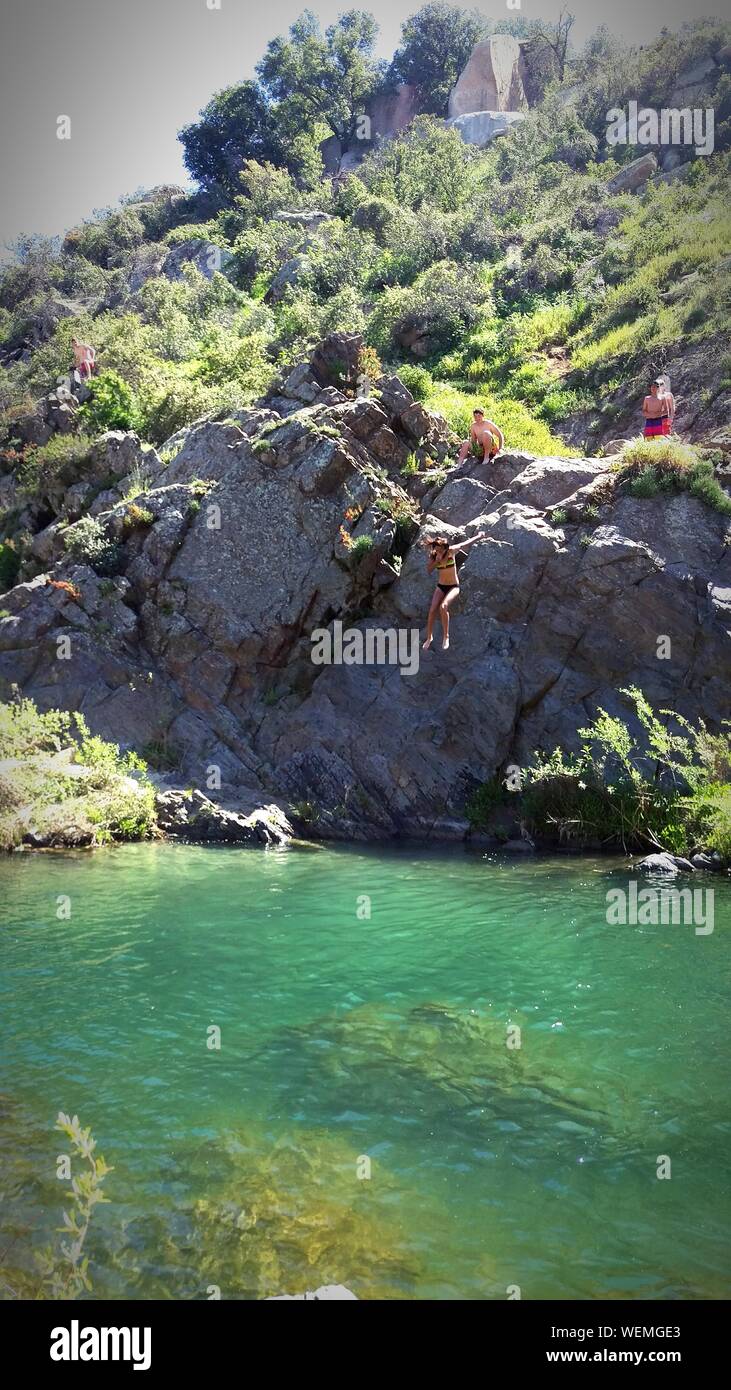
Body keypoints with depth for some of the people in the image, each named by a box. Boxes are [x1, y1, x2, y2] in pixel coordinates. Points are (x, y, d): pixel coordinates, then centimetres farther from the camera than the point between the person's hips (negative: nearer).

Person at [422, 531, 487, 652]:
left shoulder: (451, 551, -13)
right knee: (432, 610, -14)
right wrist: (436, 560, -27)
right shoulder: (433, 555, -5)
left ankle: (446, 636, -19)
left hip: (453, 586, -3)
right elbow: (429, 571, -13)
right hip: (440, 586, 3)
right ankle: (429, 637, 2)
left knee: (443, 607, -29)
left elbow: (466, 543, 1)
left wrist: (479, 536, 15)